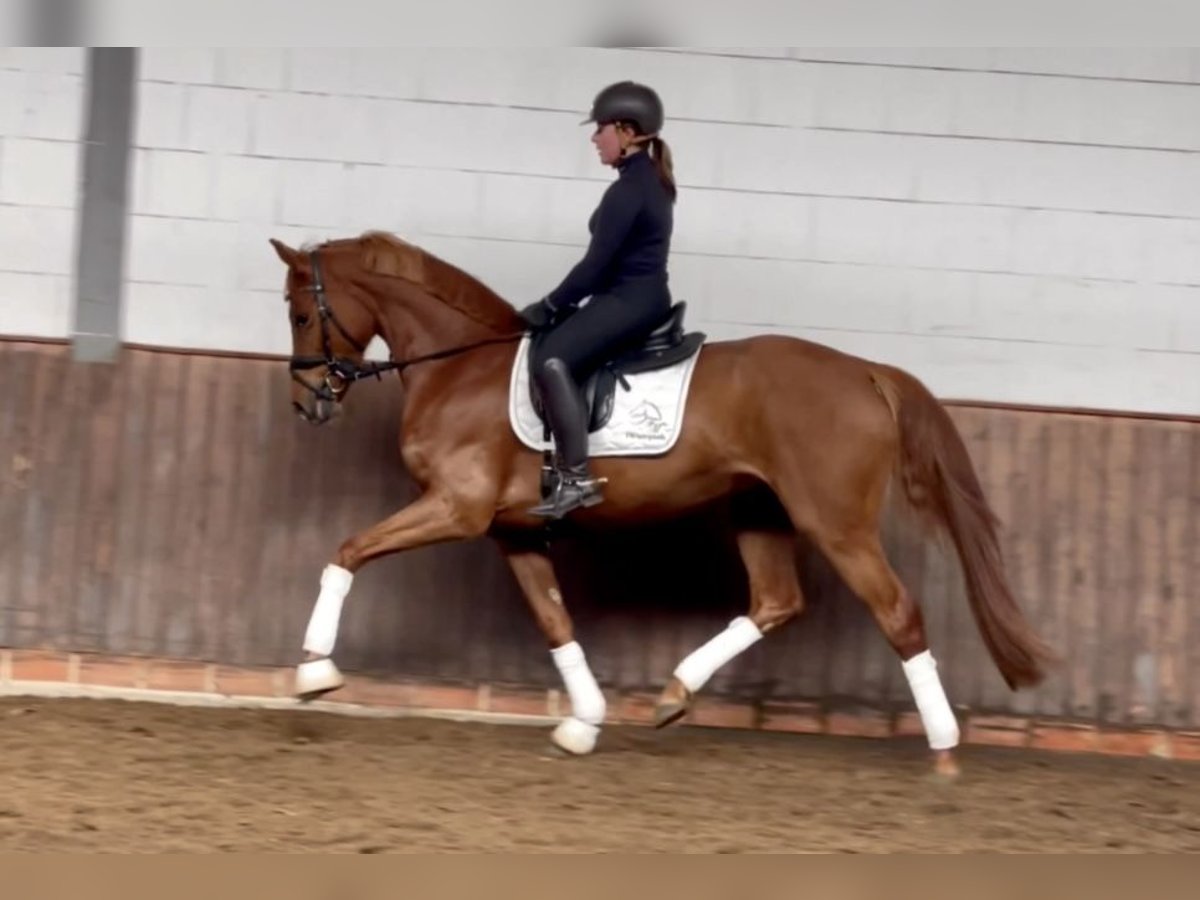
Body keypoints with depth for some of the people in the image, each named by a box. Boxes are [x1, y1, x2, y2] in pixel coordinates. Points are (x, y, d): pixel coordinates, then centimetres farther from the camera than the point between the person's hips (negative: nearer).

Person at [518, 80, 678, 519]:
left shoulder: (627, 191, -17)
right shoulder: (651, 181, 14)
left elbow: (597, 263, -19)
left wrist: (549, 307, -8)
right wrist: (563, 304, 18)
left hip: (629, 300, -11)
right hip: (644, 296, 11)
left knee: (551, 359, -24)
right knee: (562, 347, 20)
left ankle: (576, 478, -28)